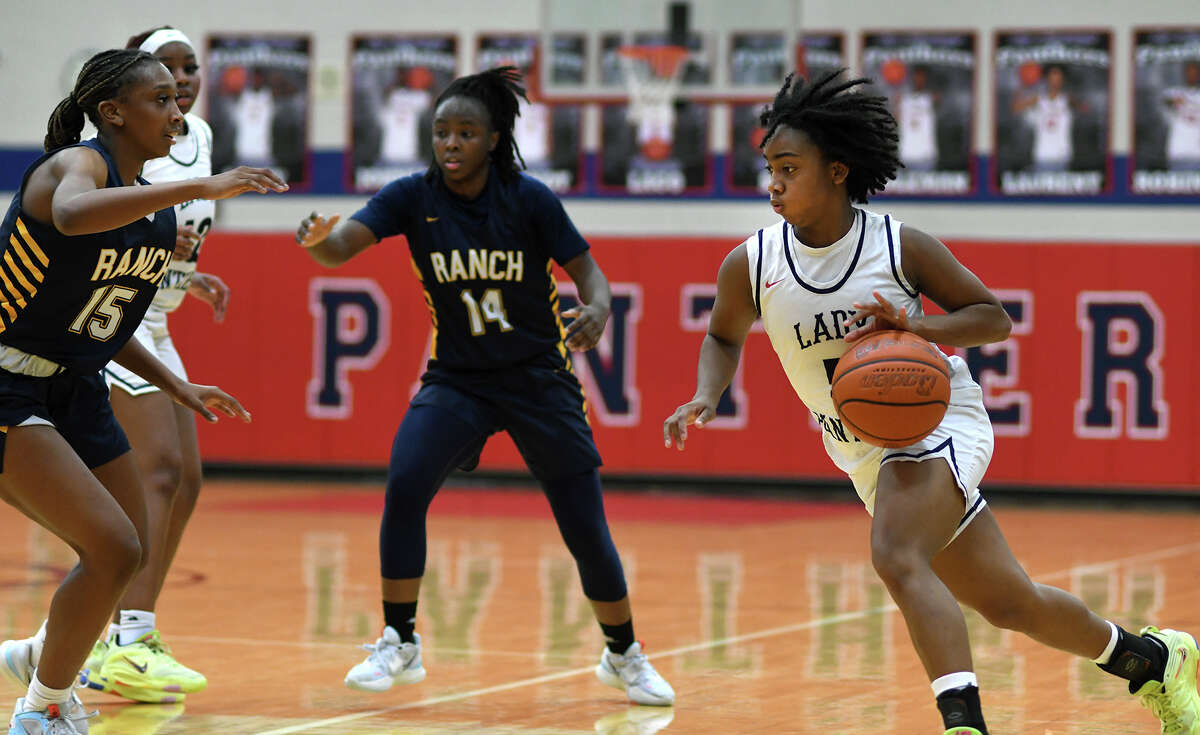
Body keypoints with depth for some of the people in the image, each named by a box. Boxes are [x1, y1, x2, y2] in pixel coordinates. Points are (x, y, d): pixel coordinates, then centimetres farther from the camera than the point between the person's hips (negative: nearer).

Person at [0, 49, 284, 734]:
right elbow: (74, 214, -44)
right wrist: (200, 187, -47)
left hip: (76, 391, 9)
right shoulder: (76, 164, -16)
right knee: (113, 549, -17)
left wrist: (179, 386, 12)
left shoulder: (158, 210, 9)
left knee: (131, 554, 15)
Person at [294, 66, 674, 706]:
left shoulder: (528, 199, -12)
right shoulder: (413, 197, -10)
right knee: (405, 485, -23)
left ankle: (624, 656, 24)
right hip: (456, 378, 1)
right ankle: (399, 646, -9)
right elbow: (342, 245, -23)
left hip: (538, 377, -1)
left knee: (585, 526, 0)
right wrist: (318, 240, -47)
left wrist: (597, 308, -29)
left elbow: (588, 271, -6)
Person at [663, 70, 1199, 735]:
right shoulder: (750, 267, -6)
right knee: (1010, 605, 11)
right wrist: (705, 397, -7)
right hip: (865, 453, 5)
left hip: (938, 422, -4)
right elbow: (723, 337, 13)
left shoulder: (901, 247, -14)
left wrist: (916, 326, -23)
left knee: (896, 556, -33)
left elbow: (994, 317, -5)